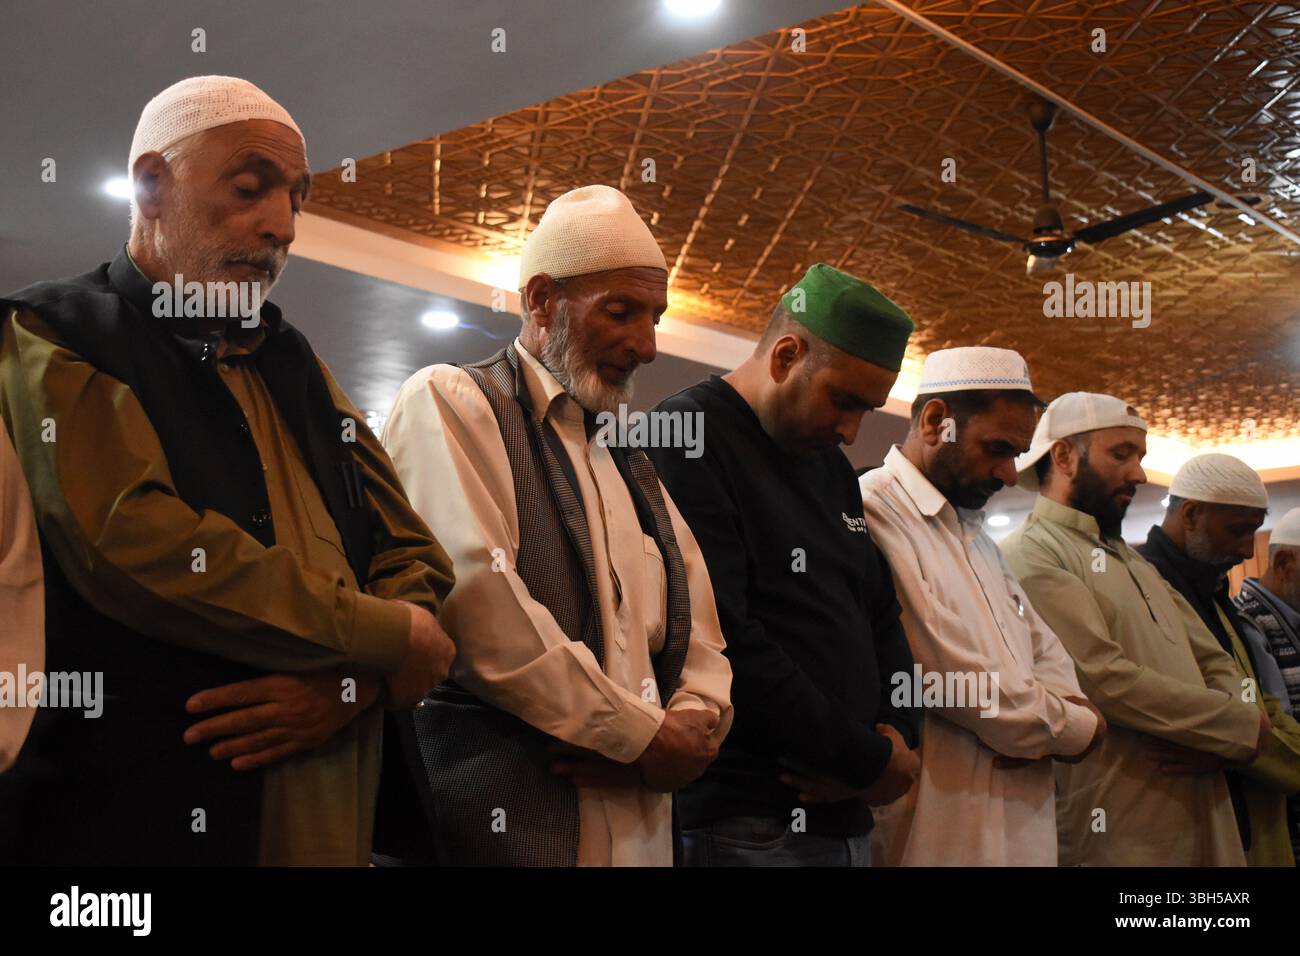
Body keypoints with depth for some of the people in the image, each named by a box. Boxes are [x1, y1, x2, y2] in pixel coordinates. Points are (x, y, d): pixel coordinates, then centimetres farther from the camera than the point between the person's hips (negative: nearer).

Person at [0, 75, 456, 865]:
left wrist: (350, 682, -11)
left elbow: (418, 561, 9)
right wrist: (389, 640, -13)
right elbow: (135, 544, -20)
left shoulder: (296, 368, 14)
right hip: (130, 819, -6)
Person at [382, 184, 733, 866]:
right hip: (507, 821, -6)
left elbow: (700, 641, 16)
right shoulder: (449, 400, -3)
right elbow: (477, 600, -18)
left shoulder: (629, 463, 18)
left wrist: (692, 726, -6)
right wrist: (647, 737, -12)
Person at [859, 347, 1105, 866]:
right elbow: (956, 679, -21)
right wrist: (1077, 727, -5)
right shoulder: (872, 515, -16)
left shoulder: (975, 534, 16)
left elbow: (1043, 650, 18)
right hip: (937, 836, -9)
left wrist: (1059, 708, -6)